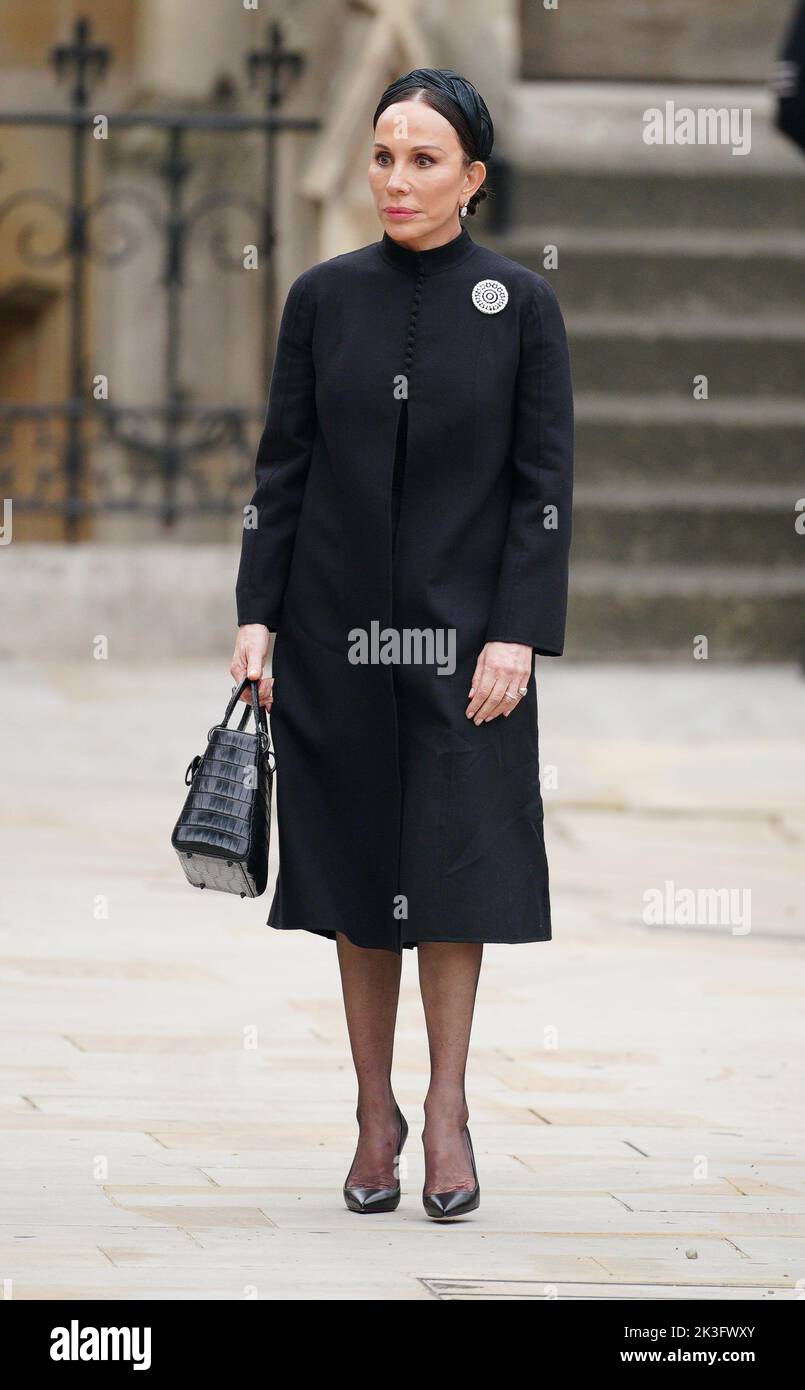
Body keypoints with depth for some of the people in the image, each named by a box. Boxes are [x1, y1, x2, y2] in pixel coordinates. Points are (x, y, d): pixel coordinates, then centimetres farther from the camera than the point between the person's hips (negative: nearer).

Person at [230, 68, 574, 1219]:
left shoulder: (521, 305, -2)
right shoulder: (324, 297, 3)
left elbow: (545, 485, -3)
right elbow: (282, 468, 5)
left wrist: (517, 636, -10)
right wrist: (258, 614, -2)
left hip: (463, 629, -2)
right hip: (336, 628, 2)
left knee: (454, 865, -3)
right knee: (356, 868, 4)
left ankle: (446, 1109, 7)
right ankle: (376, 1114, 12)